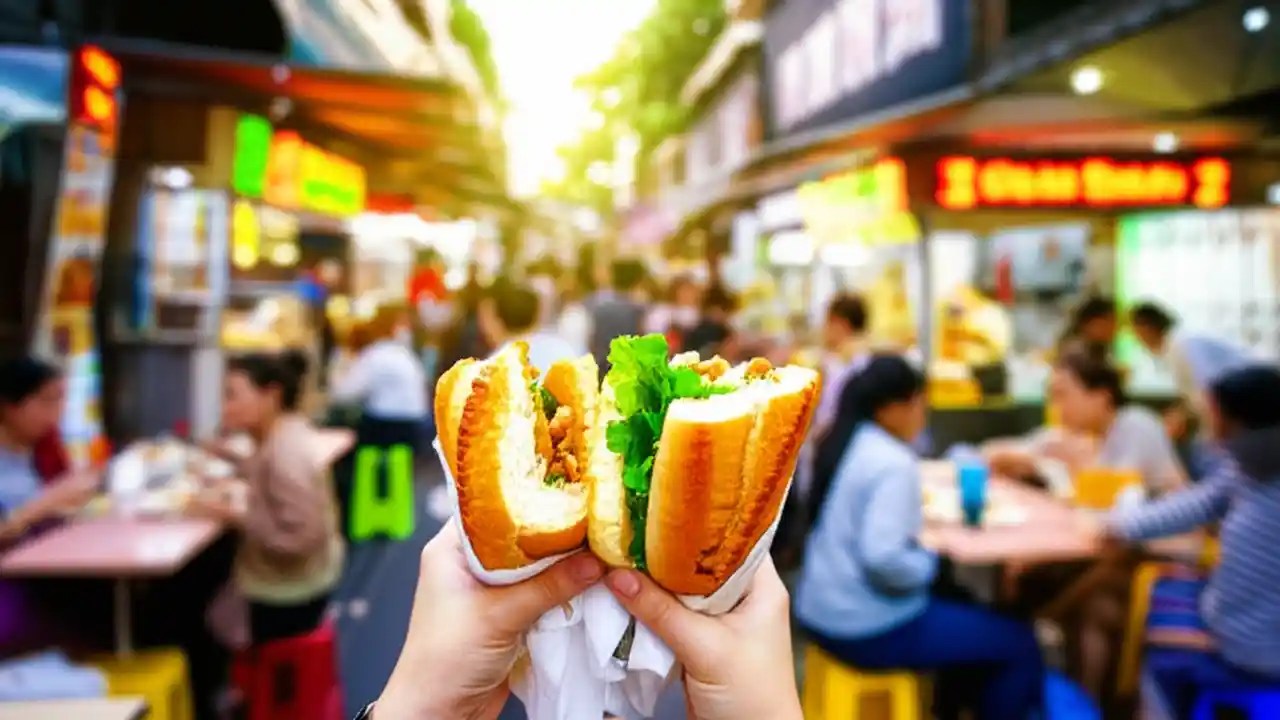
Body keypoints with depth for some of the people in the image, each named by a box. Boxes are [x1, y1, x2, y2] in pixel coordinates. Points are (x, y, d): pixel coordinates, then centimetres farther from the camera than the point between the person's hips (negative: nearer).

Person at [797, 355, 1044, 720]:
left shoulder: (842, 442, 5)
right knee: (1019, 644, -1)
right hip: (868, 627, -9)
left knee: (963, 605, 29)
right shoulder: (893, 462, -21)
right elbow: (883, 559, -30)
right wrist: (930, 562, -12)